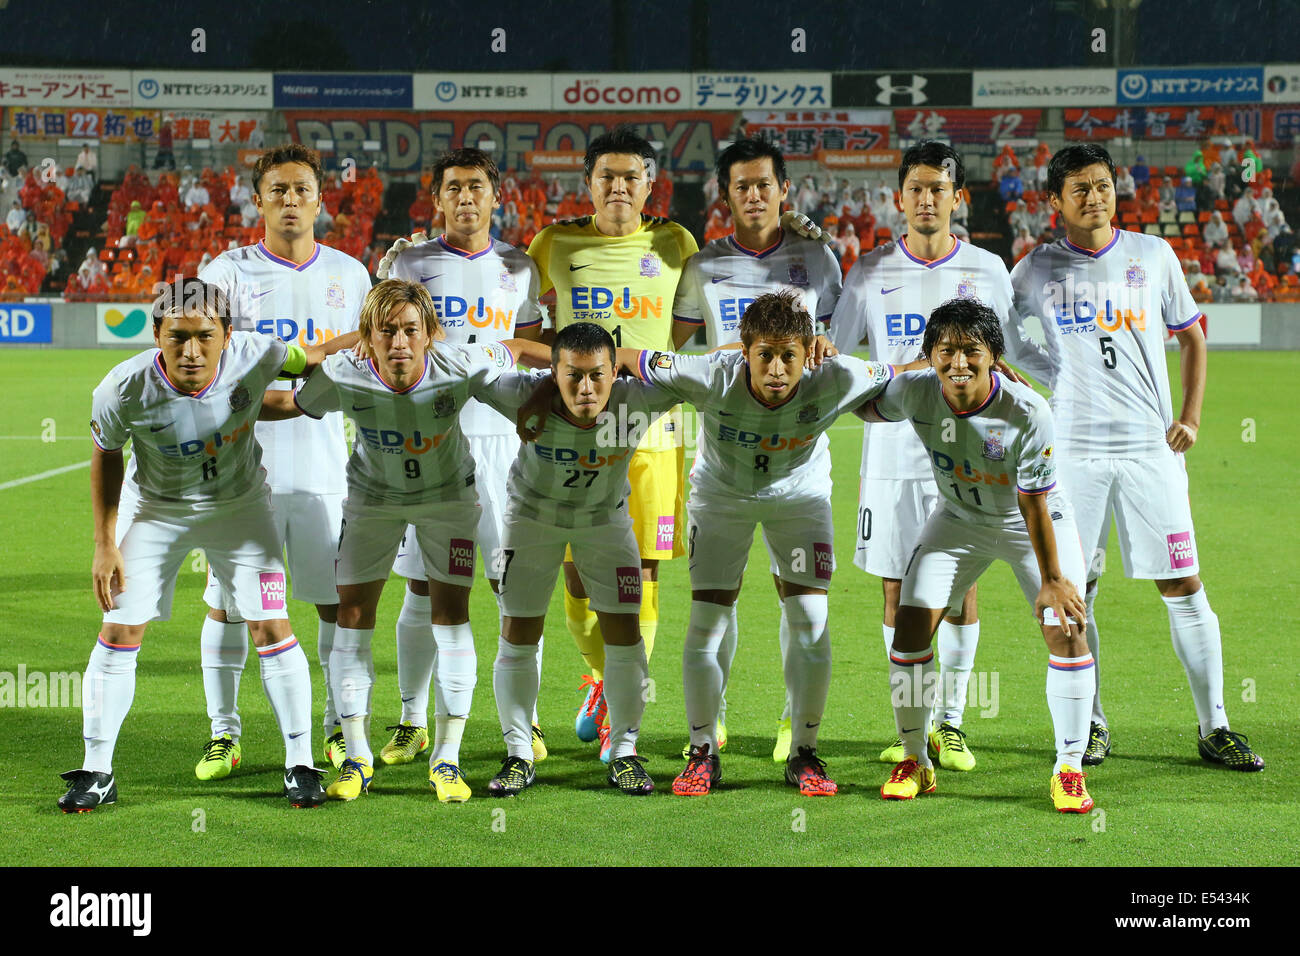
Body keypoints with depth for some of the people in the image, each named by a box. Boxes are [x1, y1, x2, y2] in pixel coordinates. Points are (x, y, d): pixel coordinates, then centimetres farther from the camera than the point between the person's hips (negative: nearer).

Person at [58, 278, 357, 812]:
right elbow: (106, 456, -9)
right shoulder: (124, 390, -31)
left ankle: (299, 765, 8)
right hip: (154, 509, 0)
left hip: (239, 506, 0)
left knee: (270, 628, -5)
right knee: (120, 632, -2)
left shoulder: (254, 357, -30)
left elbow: (307, 360, -5)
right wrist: (105, 544, -6)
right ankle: (96, 773, 11)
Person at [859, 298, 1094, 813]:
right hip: (959, 521, 3)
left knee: (1066, 629, -16)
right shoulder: (914, 392, -24)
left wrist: (1052, 579, -17)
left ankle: (1069, 770, -2)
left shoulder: (1028, 413, -33)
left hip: (1032, 521, -3)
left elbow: (1034, 504, -24)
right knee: (911, 623, -7)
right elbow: (865, 406, 1)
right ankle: (914, 762, 10)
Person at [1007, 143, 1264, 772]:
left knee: (1184, 589, -3)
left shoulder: (1154, 255, 6)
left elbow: (1191, 336, 14)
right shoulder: (1037, 270, 4)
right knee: (1074, 591, 2)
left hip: (1150, 444, 0)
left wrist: (1190, 416, 4)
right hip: (1074, 449, 0)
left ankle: (1213, 727, 4)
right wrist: (1055, 377, 8)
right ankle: (1089, 724, 15)